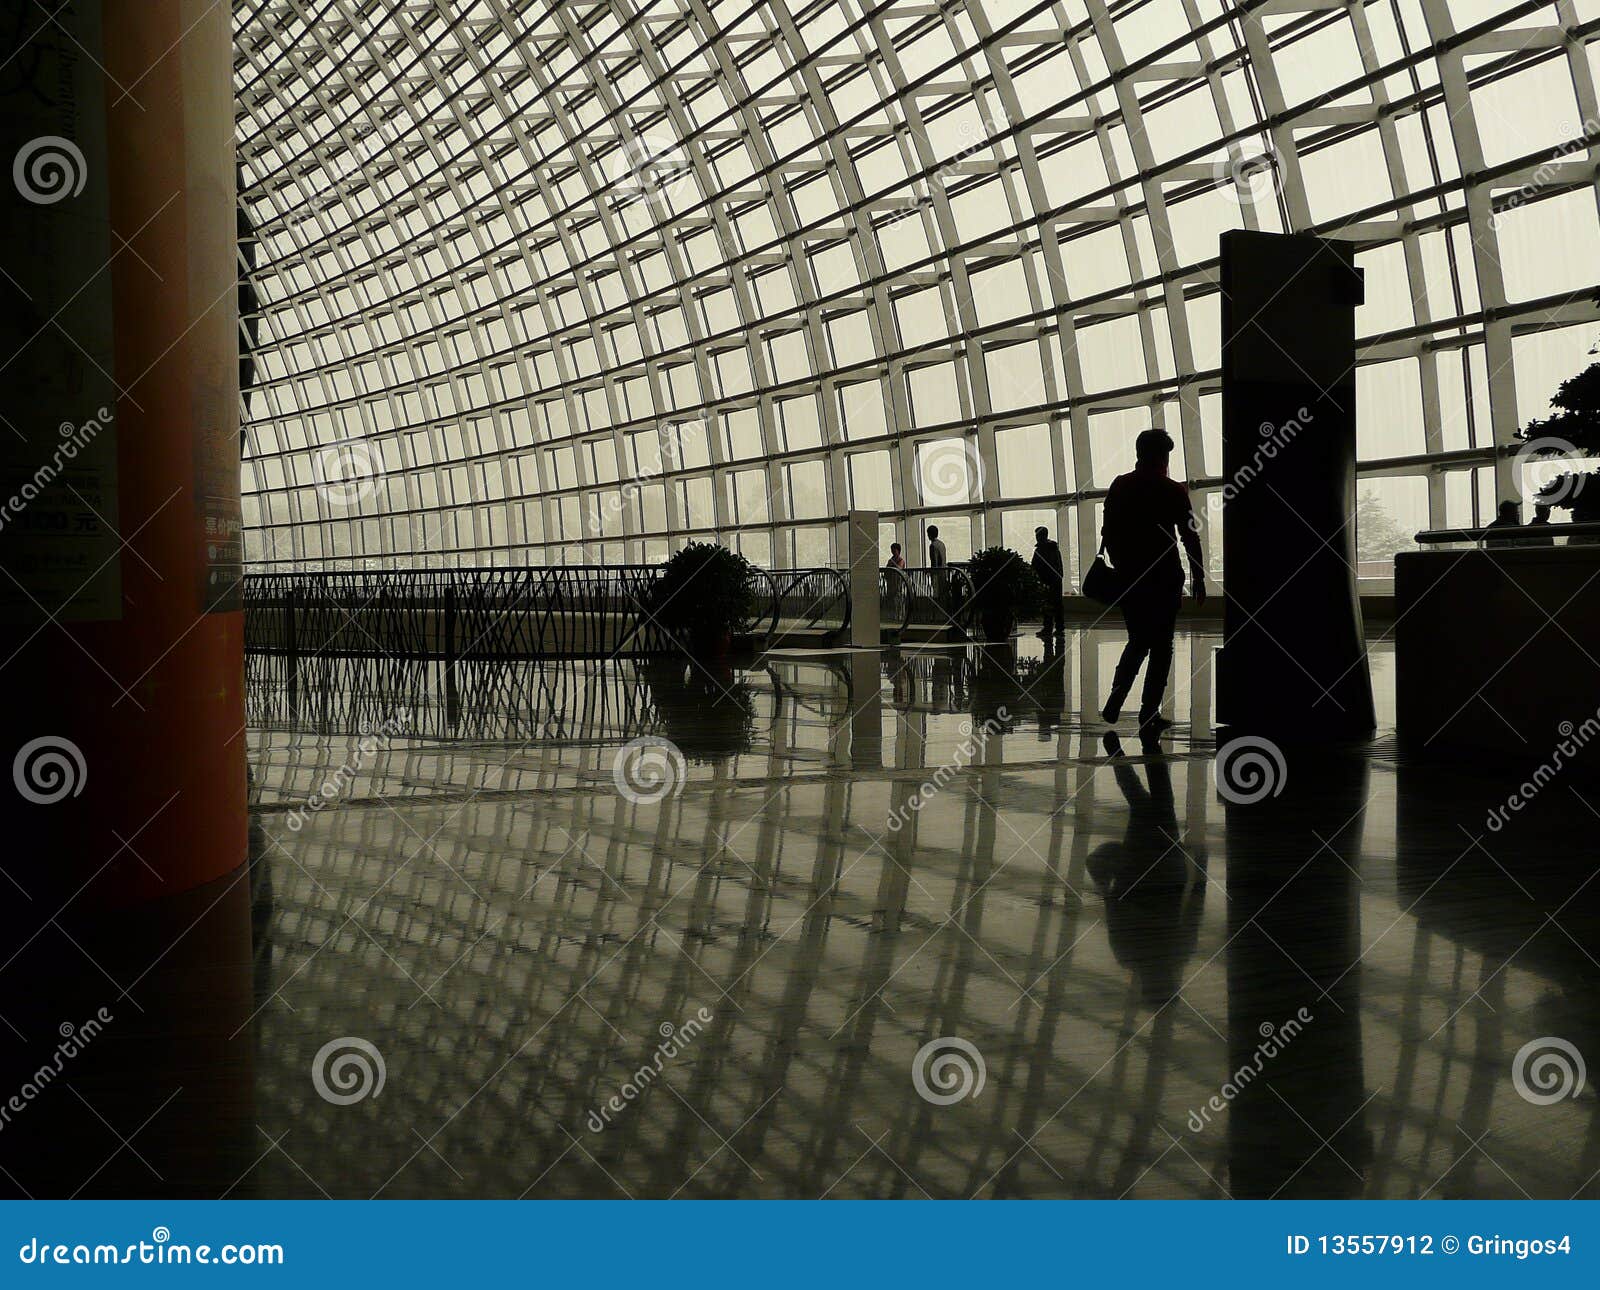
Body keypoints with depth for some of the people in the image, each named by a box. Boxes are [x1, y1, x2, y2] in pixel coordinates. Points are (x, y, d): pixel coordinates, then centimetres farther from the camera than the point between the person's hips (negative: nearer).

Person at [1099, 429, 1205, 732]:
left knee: (1137, 641, 18)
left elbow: (1108, 533, 6)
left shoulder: (1119, 487, 5)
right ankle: (1149, 713, -1)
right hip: (1164, 579, -4)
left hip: (1128, 578, 4)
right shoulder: (1173, 491, -5)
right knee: (1160, 645, 4)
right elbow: (1190, 537, -5)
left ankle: (1114, 703, 4)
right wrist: (1199, 578, 3)